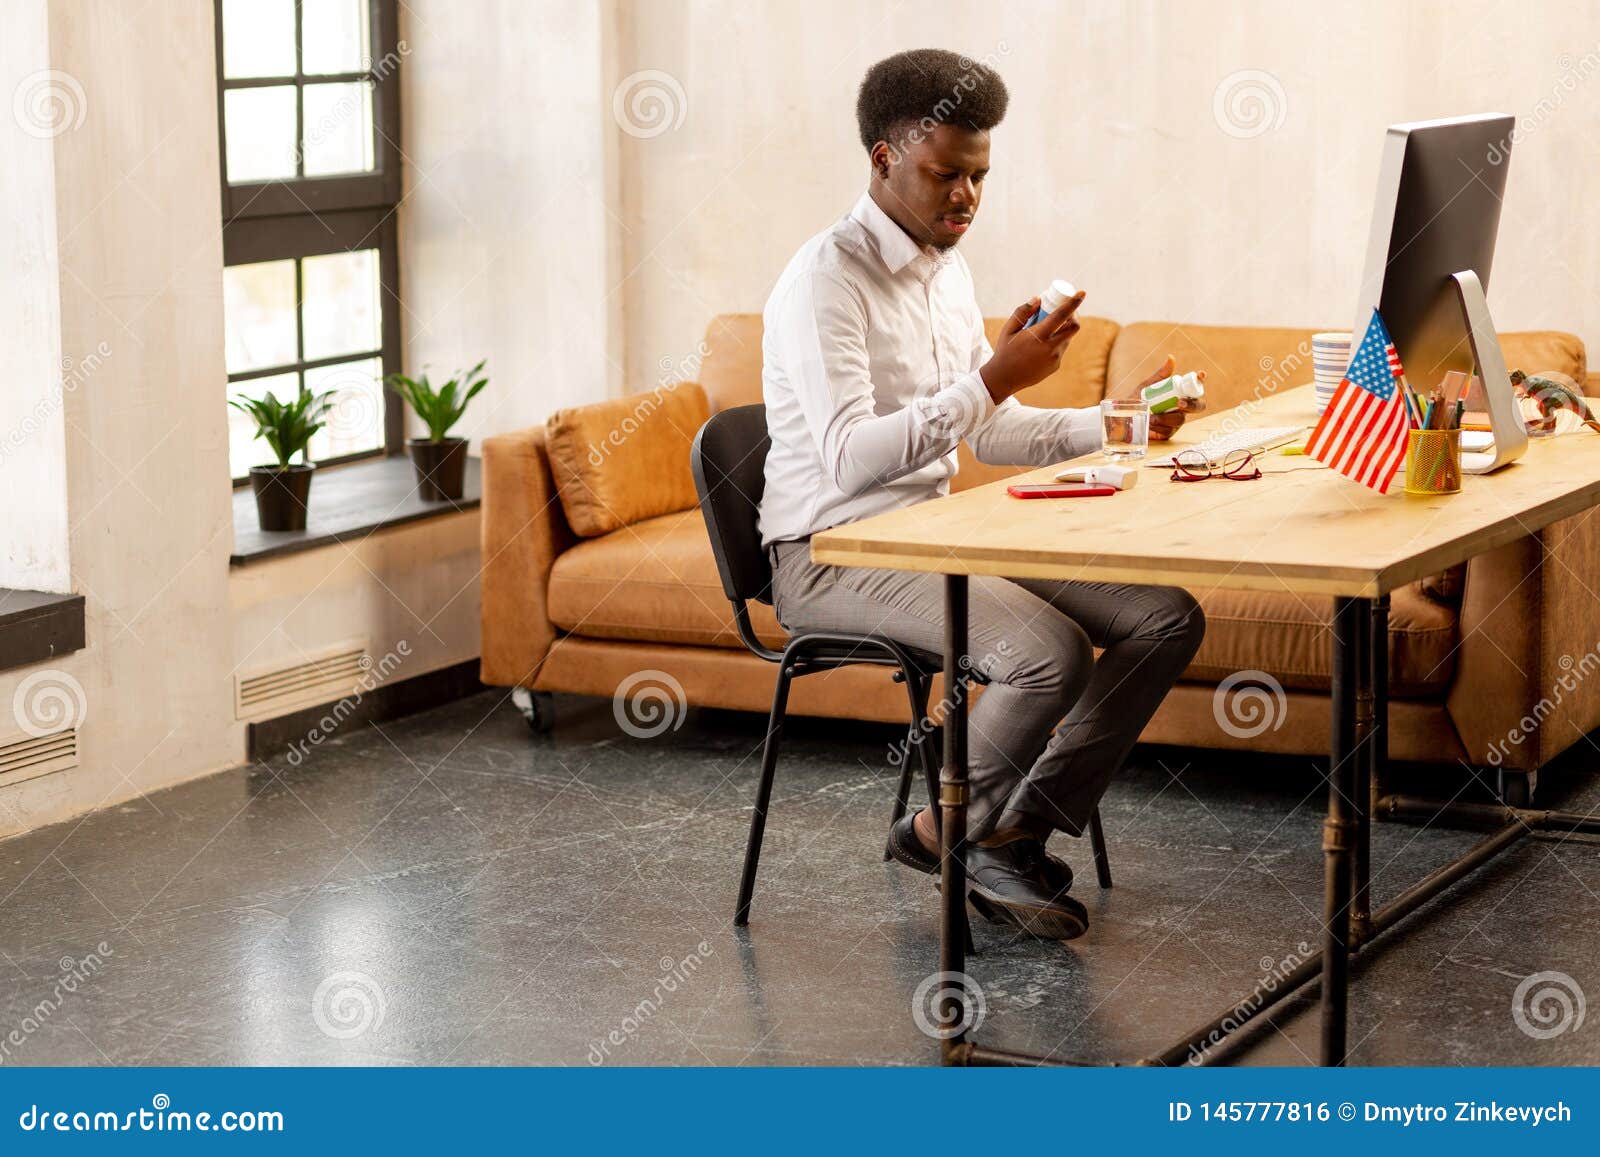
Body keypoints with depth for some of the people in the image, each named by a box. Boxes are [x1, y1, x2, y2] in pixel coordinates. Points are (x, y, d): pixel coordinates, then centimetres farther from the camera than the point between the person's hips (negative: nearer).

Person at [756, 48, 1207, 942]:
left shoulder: (946, 269, 12)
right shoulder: (827, 280, -16)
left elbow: (988, 430, 20)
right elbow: (850, 459, -28)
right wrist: (995, 380, -30)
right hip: (832, 556, -9)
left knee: (1168, 617, -5)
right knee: (1051, 651, -30)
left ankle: (1018, 830, 1)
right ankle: (947, 831, -3)